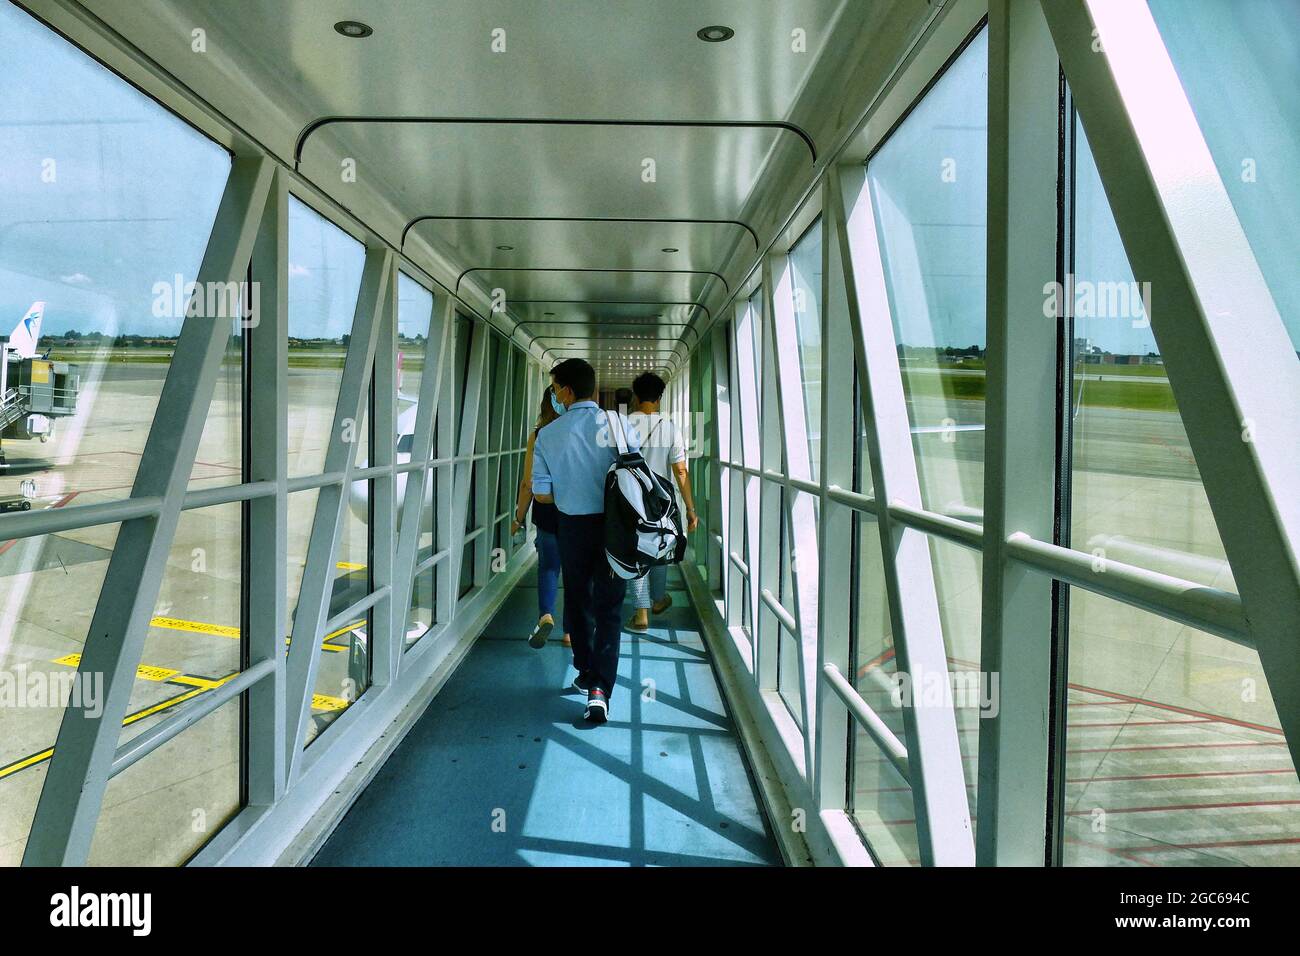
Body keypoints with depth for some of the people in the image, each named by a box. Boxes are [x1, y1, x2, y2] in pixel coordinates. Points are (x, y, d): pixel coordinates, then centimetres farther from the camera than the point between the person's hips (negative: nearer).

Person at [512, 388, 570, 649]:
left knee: (548, 566, 15)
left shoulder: (538, 436, -7)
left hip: (547, 514, -1)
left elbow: (528, 483, -7)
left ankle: (546, 615, -7)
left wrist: (519, 517, 4)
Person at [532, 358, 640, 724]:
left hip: (572, 526, 1)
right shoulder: (618, 424, -9)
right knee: (609, 608, 4)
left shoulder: (548, 435, -6)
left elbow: (541, 493, -3)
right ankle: (599, 687, -7)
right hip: (614, 526, -1)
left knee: (578, 602, 19)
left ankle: (586, 673, 32)